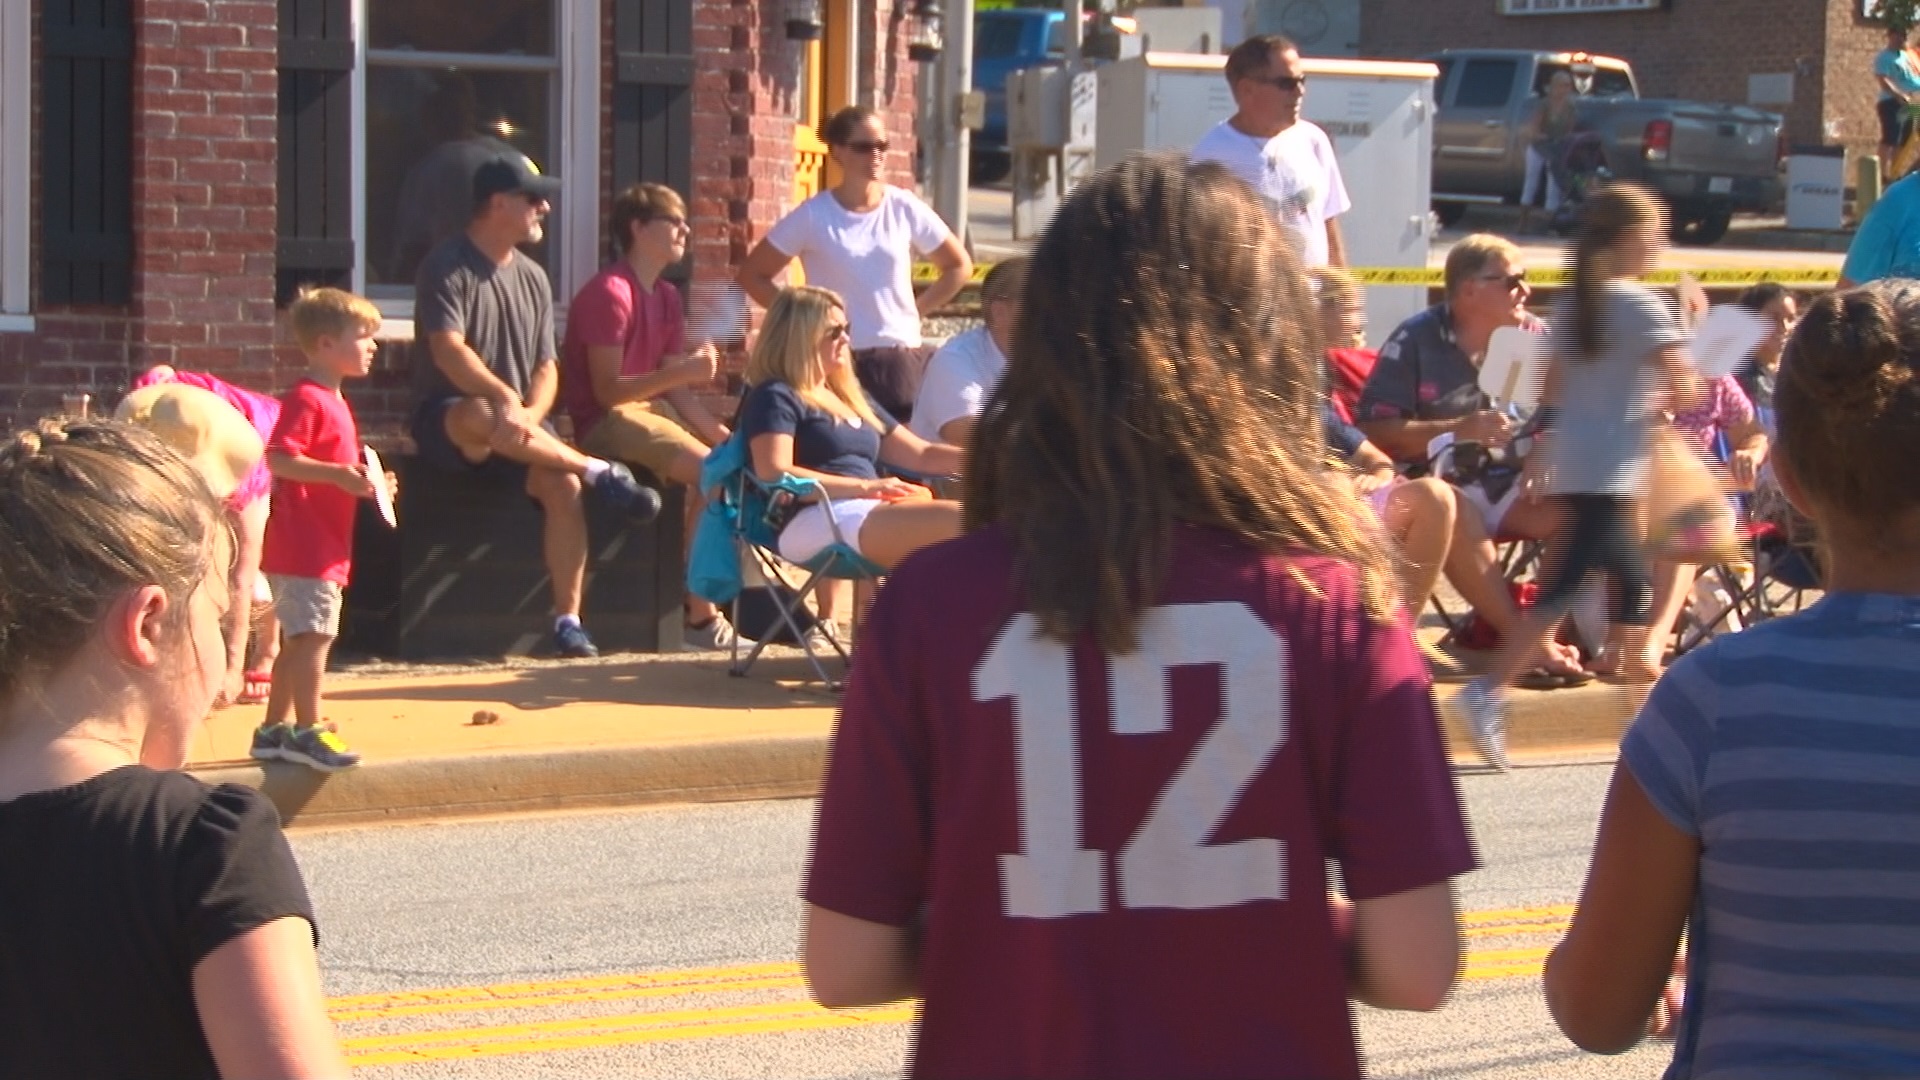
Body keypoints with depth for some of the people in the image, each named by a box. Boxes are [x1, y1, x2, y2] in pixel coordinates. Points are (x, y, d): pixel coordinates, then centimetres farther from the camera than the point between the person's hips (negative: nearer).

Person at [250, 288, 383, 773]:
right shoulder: (307, 400, -14)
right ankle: (307, 731, -6)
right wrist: (338, 474, -31)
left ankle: (274, 729, 19)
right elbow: (278, 459, -25)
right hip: (305, 546, -10)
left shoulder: (332, 402, 19)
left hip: (323, 546, 10)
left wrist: (365, 483, 15)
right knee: (314, 636, -9)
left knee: (299, 640, 13)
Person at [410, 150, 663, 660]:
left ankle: (568, 620, -20)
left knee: (563, 485, -25)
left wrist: (531, 417, -11)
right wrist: (505, 398, -32)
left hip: (519, 422, 5)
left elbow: (547, 367, 10)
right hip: (445, 418, -5)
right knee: (481, 418, -41)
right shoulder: (447, 267, -5)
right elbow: (448, 351, -18)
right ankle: (602, 473, -28)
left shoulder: (533, 277, 14)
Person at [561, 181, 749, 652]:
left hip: (651, 409, 9)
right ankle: (700, 616, -23)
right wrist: (683, 370, -29)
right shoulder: (610, 293, -15)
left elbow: (675, 389, 11)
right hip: (606, 422, -9)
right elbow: (608, 391, -20)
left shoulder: (667, 297, 14)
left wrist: (720, 433, -4)